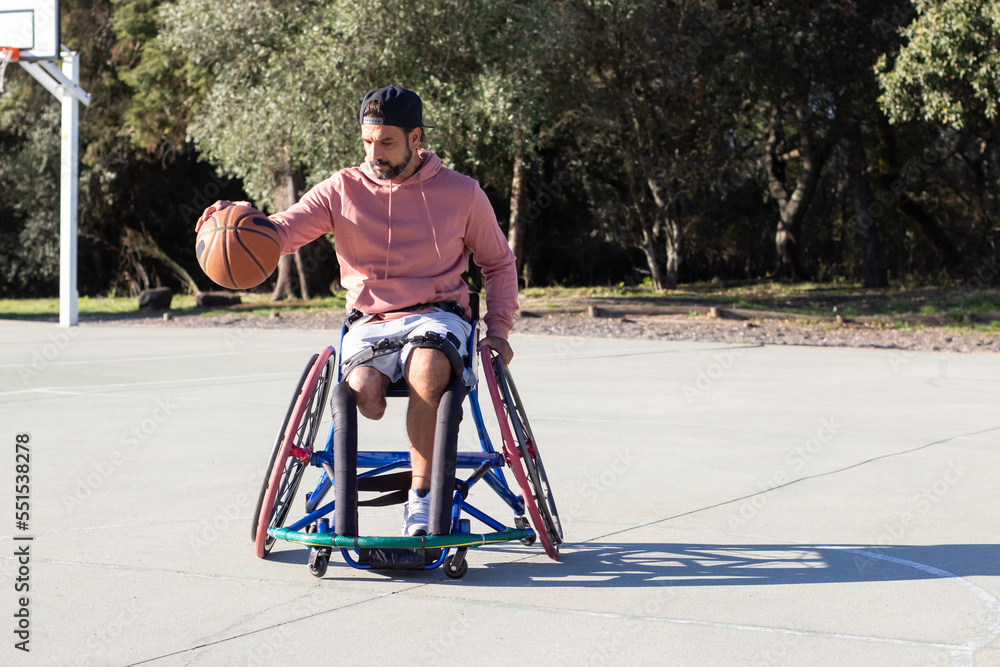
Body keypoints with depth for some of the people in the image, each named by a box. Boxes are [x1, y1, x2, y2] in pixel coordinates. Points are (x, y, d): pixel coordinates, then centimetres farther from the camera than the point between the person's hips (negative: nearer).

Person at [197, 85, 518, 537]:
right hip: (369, 321, 1)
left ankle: (420, 498, -25)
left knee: (427, 367, -38)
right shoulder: (343, 190, 6)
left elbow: (499, 263, 19)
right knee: (362, 392, -34)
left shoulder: (461, 193, 6)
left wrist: (498, 330, 6)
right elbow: (282, 232, -6)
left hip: (437, 315, -1)